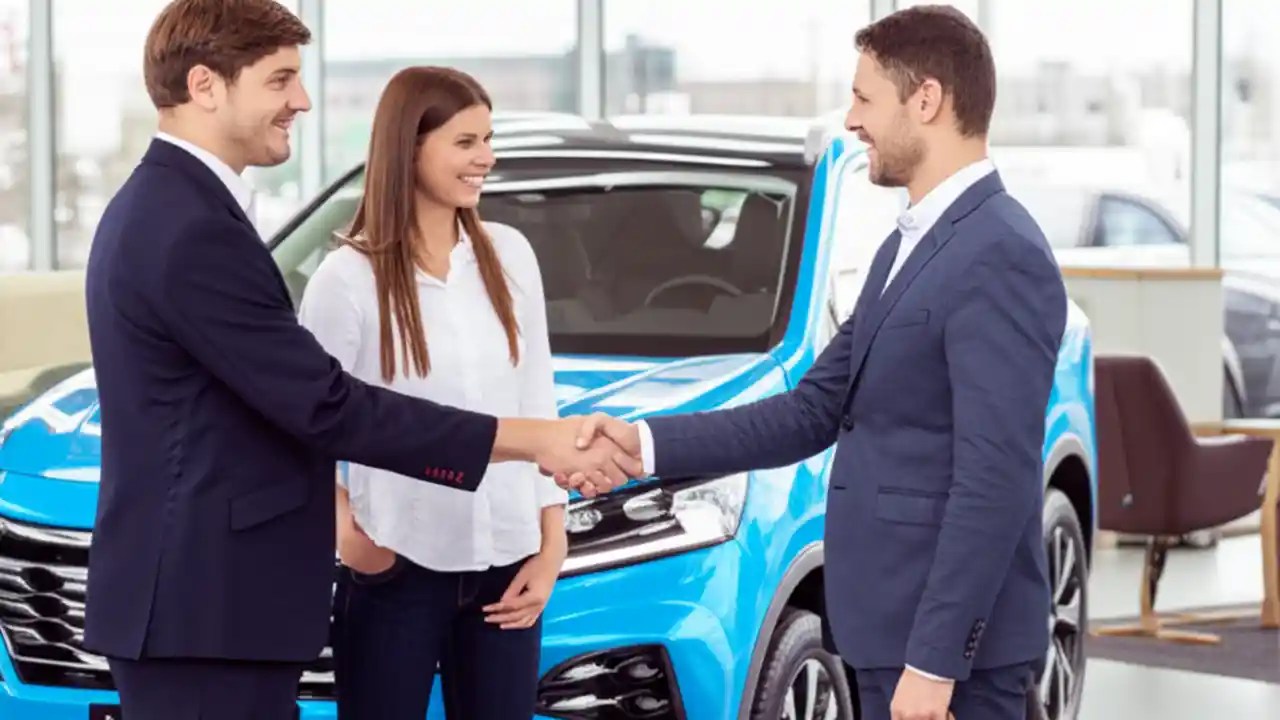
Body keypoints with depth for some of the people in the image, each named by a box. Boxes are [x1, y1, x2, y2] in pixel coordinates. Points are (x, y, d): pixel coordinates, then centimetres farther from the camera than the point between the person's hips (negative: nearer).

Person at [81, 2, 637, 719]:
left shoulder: (160, 206, 14)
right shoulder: (194, 231, -19)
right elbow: (324, 404, -21)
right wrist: (532, 440, -18)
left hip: (196, 597, 11)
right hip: (208, 610, -11)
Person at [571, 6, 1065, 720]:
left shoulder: (1001, 257, -17)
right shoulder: (907, 248, 16)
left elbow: (995, 479, -22)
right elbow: (813, 413, 16)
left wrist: (935, 659, -24)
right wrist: (645, 443, 6)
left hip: (951, 638, -10)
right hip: (897, 625, 10)